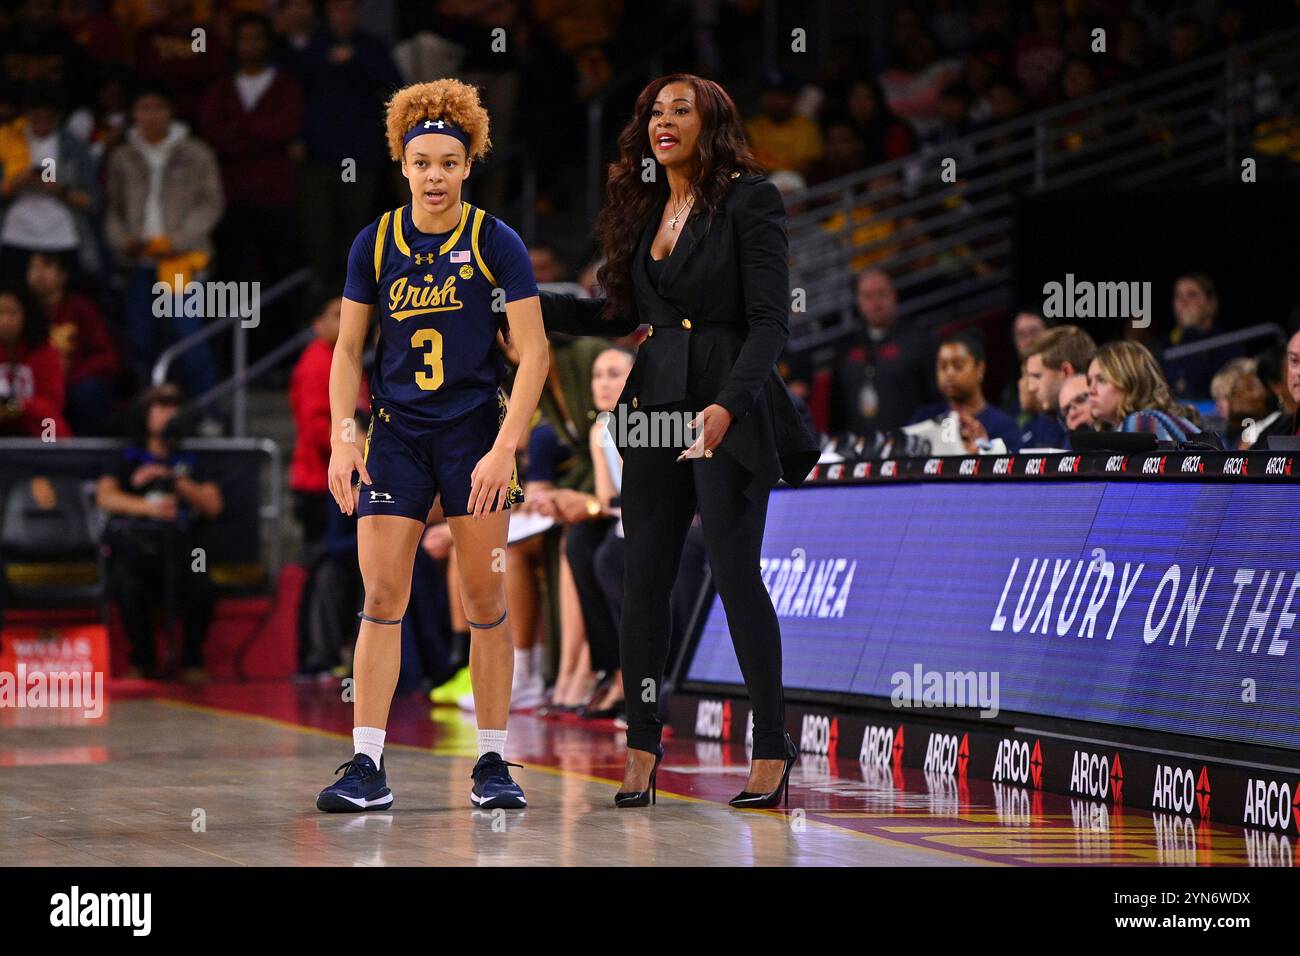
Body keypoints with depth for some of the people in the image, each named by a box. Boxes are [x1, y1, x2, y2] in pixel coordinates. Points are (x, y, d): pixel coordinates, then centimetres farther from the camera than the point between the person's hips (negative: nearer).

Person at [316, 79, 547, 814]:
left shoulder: (496, 243, -7)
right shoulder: (375, 244, 1)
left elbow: (534, 353, -9)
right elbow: (348, 350, 7)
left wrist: (504, 449, -17)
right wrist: (343, 437, -5)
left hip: (477, 431, -2)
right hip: (397, 435, 2)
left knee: (486, 602, 0)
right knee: (382, 596, -5)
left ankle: (494, 764, 8)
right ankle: (368, 767, -5)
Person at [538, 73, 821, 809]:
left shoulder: (750, 200, -6)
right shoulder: (644, 209, 13)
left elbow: (771, 320, -12)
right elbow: (622, 315, 22)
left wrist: (728, 405, -24)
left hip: (731, 411, -6)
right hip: (657, 405, 6)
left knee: (734, 571, -7)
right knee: (645, 576, 3)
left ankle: (773, 745, 3)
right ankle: (642, 748, 9)